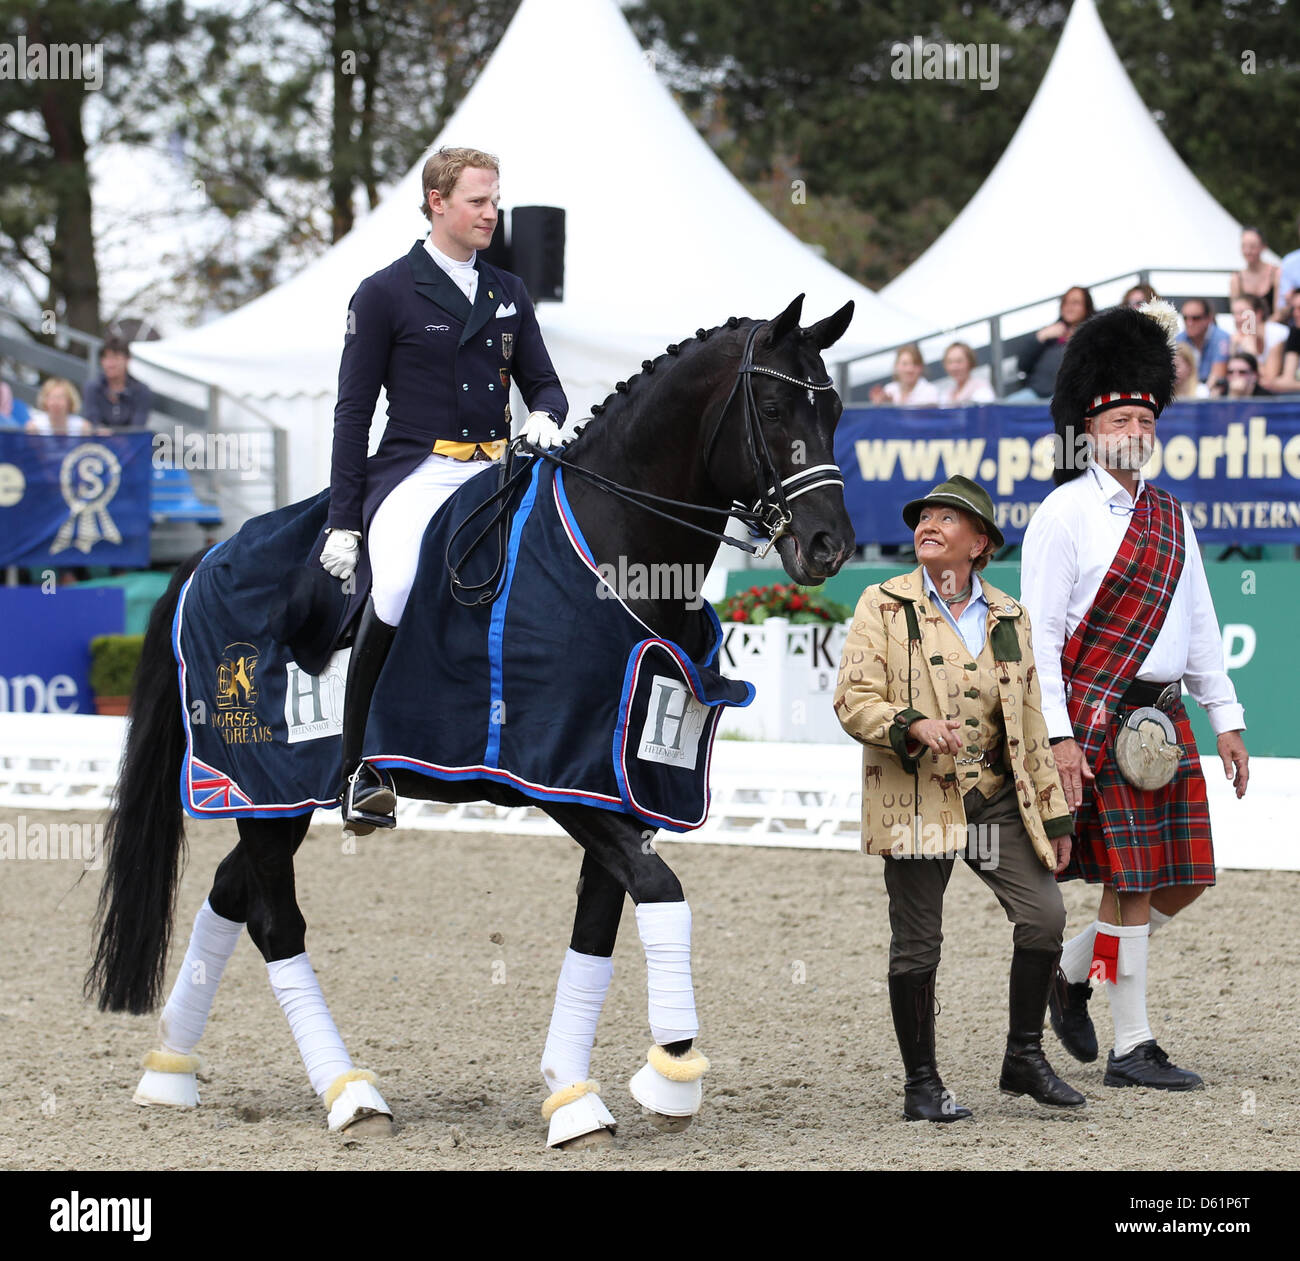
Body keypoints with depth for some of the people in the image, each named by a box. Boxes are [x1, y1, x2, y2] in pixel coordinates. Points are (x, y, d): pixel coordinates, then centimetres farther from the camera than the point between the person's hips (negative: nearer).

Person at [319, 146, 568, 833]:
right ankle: (359, 767, -21)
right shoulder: (384, 294, 4)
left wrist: (545, 417, -6)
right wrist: (343, 521, -5)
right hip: (417, 472, -5)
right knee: (396, 590, -33)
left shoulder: (508, 293, 18)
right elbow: (353, 410, 2)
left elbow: (544, 383, 21)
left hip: (497, 469, 5)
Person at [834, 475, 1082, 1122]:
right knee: (917, 945, -1)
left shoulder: (1008, 619, 12)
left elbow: (1030, 724, 15)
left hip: (994, 797, 4)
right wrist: (915, 726, -25)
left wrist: (1053, 814, 13)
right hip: (915, 800, -3)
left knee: (1044, 915, -7)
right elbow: (852, 701, -6)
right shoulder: (883, 607, 0)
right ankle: (921, 1085, 12)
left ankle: (1024, 1057, 11)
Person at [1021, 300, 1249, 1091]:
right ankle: (1132, 1048, 1)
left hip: (1163, 714, 7)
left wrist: (1227, 720, 12)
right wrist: (1058, 736, -16)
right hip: (1099, 716, -7)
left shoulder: (1170, 516, 14)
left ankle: (1071, 975, 26)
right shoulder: (1065, 514, -6)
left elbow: (1200, 625, 18)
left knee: (1183, 882, 5)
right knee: (1131, 883, -6)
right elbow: (1039, 631, -10)